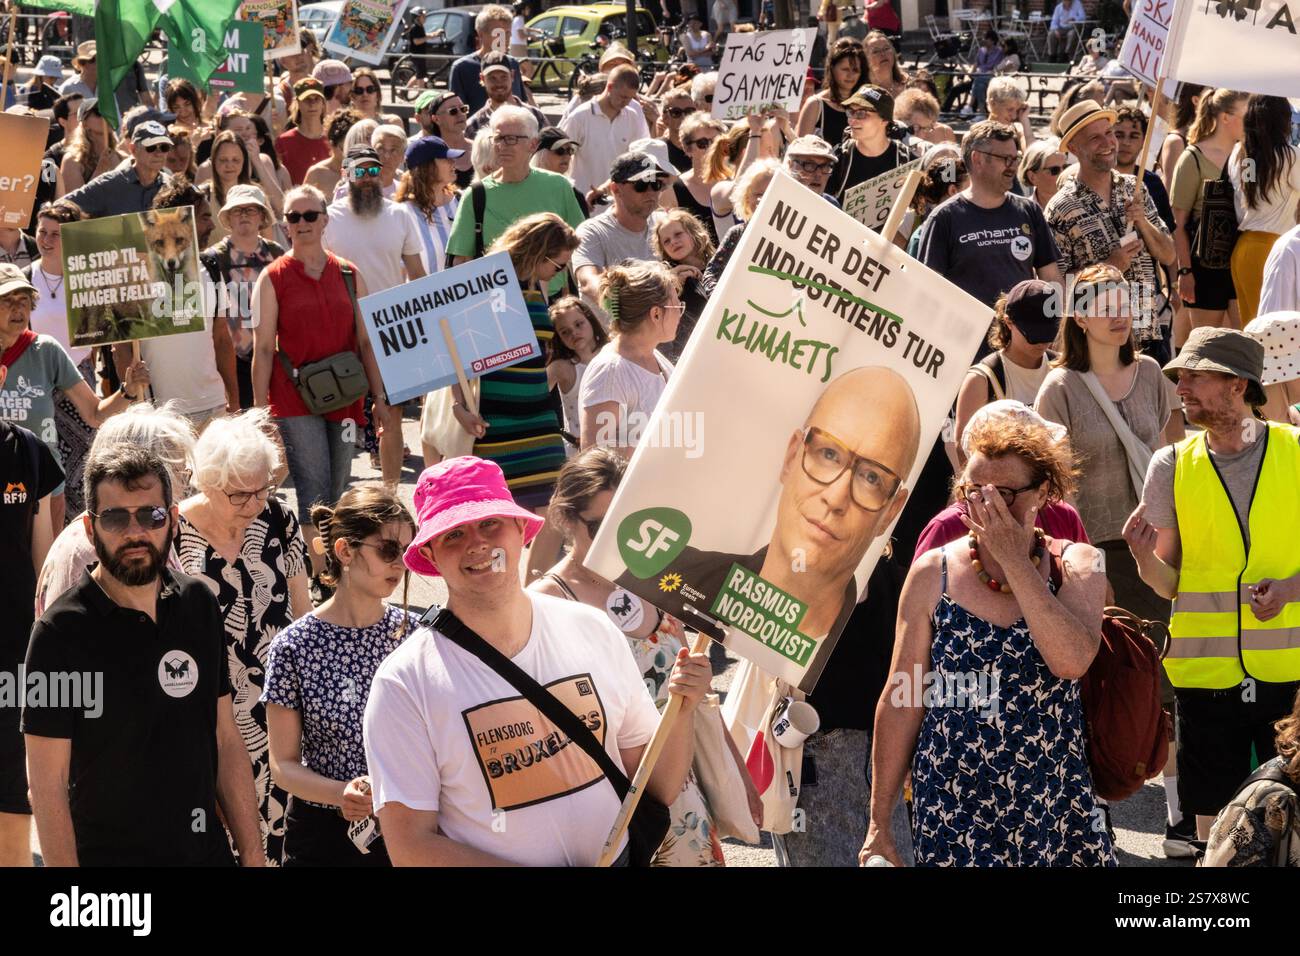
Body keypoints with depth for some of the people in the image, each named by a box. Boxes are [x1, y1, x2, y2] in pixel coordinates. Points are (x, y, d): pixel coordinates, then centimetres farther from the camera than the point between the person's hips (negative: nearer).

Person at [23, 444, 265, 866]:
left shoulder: (199, 605, 2)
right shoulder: (62, 631, -14)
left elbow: (226, 739, 7)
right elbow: (48, 786, -14)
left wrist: (252, 855, 4)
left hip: (207, 849, 5)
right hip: (106, 855, -5)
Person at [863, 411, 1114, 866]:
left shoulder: (1075, 565, -1)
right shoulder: (933, 572, -1)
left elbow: (1071, 661, -20)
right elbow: (900, 702, 1)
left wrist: (1013, 559, -18)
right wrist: (878, 825, 1)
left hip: (1055, 810, 0)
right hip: (952, 813, 0)